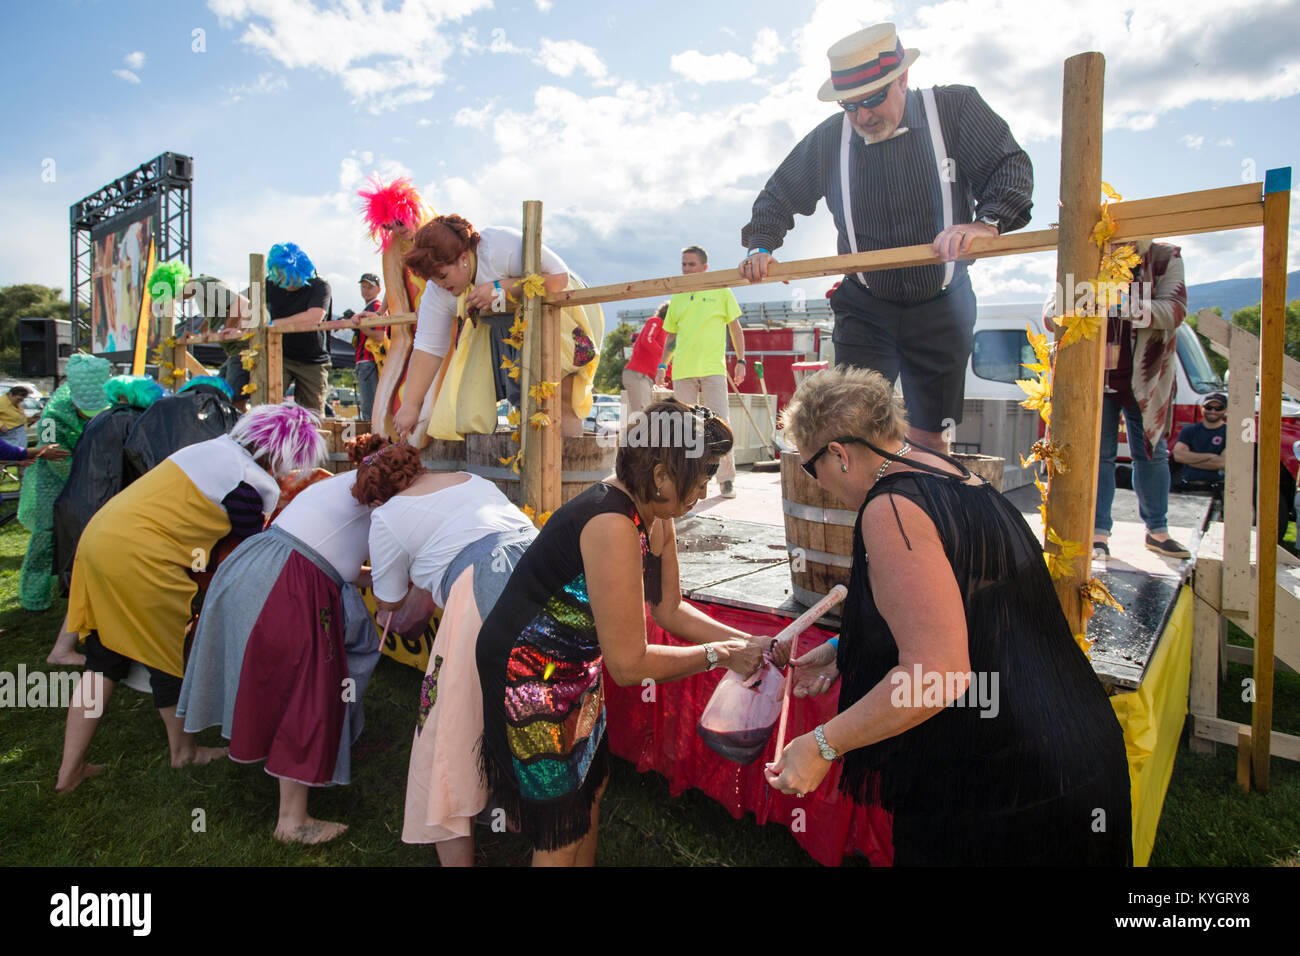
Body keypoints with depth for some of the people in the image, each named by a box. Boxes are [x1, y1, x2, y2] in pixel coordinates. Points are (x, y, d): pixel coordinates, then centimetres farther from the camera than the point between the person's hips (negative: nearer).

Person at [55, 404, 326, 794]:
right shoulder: (247, 483, -15)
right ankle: (183, 750, 31)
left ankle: (69, 769, 26)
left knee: (105, 655, 18)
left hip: (98, 537, 9)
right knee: (170, 653, 11)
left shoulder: (218, 447, 11)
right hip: (138, 557, -9)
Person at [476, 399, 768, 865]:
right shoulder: (612, 525, -33)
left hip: (576, 669, 9)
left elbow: (668, 608, 7)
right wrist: (718, 654, -18)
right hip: (530, 677, -9)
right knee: (562, 835, 8)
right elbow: (629, 664, -29)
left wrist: (744, 641, -1)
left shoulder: (655, 517, -4)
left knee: (590, 788, 25)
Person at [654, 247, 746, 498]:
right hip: (682, 371, 3)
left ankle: (726, 480, 0)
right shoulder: (677, 298, 15)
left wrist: (741, 360, 1)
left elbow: (735, 327, 10)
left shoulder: (721, 292, 8)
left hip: (713, 369, -3)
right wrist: (663, 366, 11)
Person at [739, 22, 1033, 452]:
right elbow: (778, 195, 10)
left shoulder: (954, 108, -7)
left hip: (941, 307, 0)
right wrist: (760, 246, -8)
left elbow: (1012, 168, -11)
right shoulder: (829, 138, -2)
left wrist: (986, 223, -31)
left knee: (930, 438, 5)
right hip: (864, 308, 1)